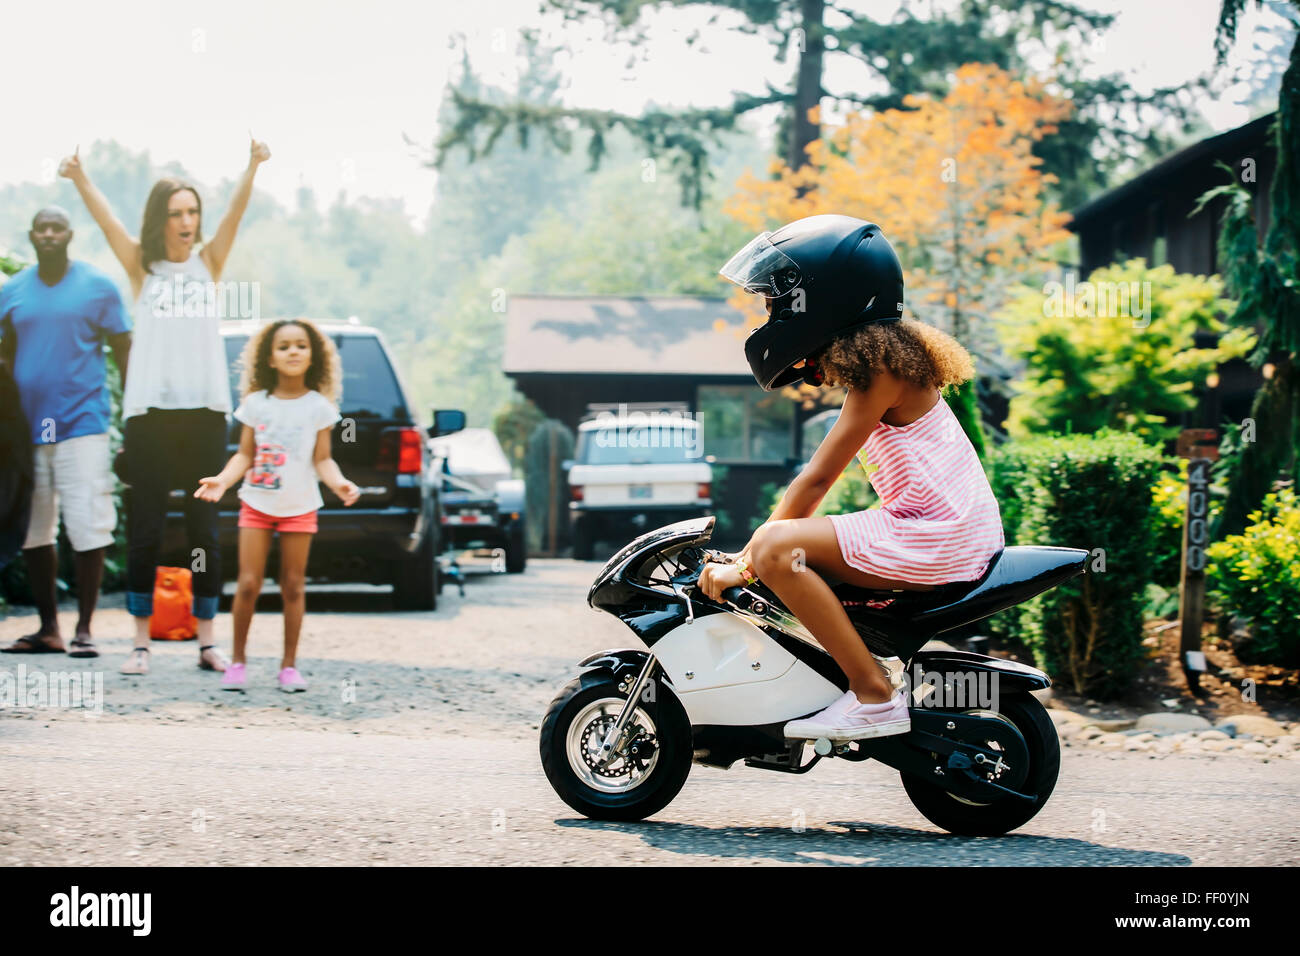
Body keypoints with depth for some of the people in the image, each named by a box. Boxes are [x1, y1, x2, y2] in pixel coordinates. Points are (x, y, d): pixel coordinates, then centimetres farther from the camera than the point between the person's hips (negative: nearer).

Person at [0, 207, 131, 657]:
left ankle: (84, 629, 4)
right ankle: (48, 628, 17)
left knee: (88, 528, -6)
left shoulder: (98, 286, 2)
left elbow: (124, 351, 3)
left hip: (81, 423, -4)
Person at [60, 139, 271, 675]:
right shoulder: (142, 265, 7)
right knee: (144, 531, 0)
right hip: (149, 412, -1)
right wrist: (79, 178, -25)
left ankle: (207, 642, 11)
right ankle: (141, 644, 6)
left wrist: (252, 168, -23)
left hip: (205, 410, 1)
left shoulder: (210, 261, 10)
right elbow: (106, 219, -8)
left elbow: (235, 213, -6)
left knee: (204, 531, 5)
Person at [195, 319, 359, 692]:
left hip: (299, 507, 0)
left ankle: (289, 665, 12)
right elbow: (245, 455, 3)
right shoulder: (256, 403, 2)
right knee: (248, 585, -5)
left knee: (293, 587, 4)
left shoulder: (319, 406, 0)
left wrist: (339, 483, -19)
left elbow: (322, 459, 0)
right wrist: (222, 480, -14)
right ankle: (238, 660, 8)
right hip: (257, 505, 0)